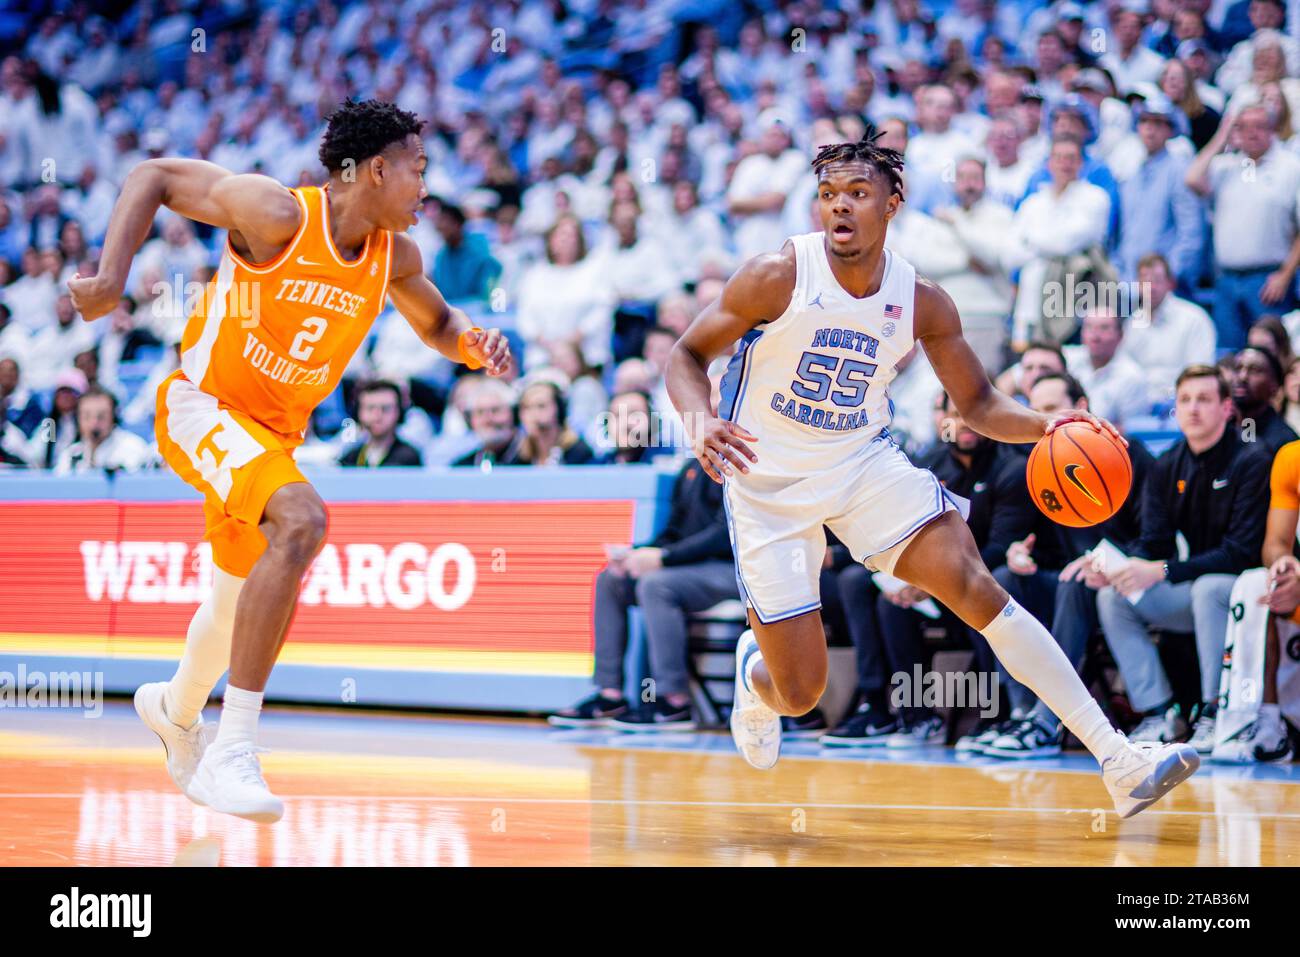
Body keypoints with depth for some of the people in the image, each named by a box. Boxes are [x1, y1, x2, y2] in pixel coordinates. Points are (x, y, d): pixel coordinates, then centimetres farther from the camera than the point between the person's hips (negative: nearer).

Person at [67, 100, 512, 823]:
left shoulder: (395, 256, -1)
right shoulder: (278, 214, -21)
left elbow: (436, 323, 18)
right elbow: (154, 176, -13)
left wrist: (474, 343, -5)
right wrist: (111, 275, -24)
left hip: (275, 431, 8)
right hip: (202, 406, -8)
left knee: (243, 601, 22)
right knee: (302, 520, -33)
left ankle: (177, 708, 57)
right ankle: (232, 755, -34)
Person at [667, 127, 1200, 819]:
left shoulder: (922, 302, -6)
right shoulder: (779, 276, -17)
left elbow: (977, 404, 4)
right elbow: (687, 357, -9)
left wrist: (1044, 425, -17)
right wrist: (702, 424, -30)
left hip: (865, 463, 3)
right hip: (768, 483, -2)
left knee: (977, 589, -18)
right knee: (801, 694, -4)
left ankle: (1120, 763, -19)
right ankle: (755, 672, 38)